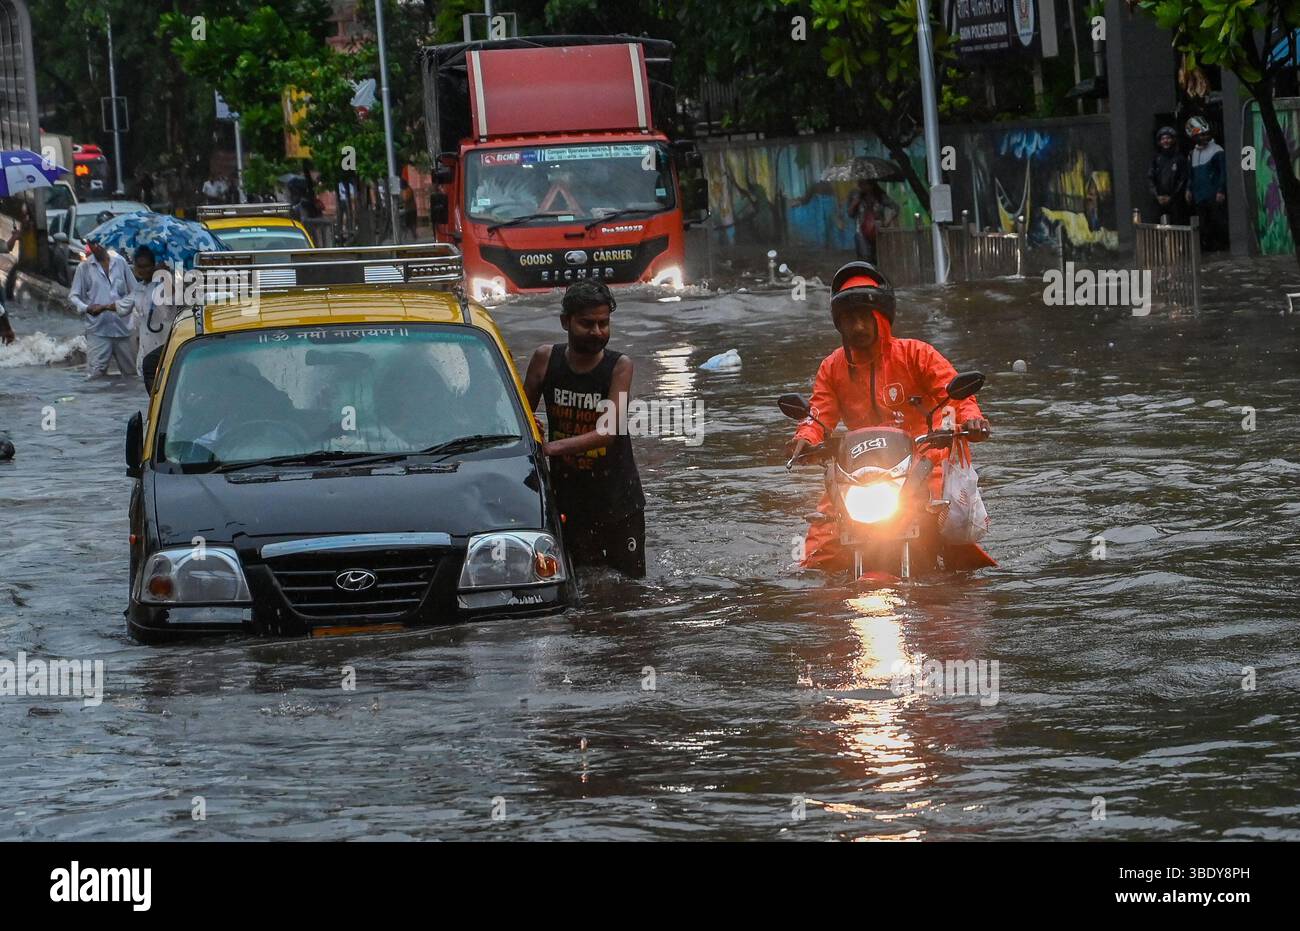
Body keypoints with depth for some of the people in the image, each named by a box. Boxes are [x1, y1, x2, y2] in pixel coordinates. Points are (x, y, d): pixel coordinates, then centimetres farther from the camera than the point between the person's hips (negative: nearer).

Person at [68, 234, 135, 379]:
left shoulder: (120, 262, 6)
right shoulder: (85, 267, 2)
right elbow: (73, 295, 2)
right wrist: (87, 308, -17)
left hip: (122, 328, 2)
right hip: (98, 330, -2)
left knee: (132, 372, 9)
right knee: (95, 373, -10)